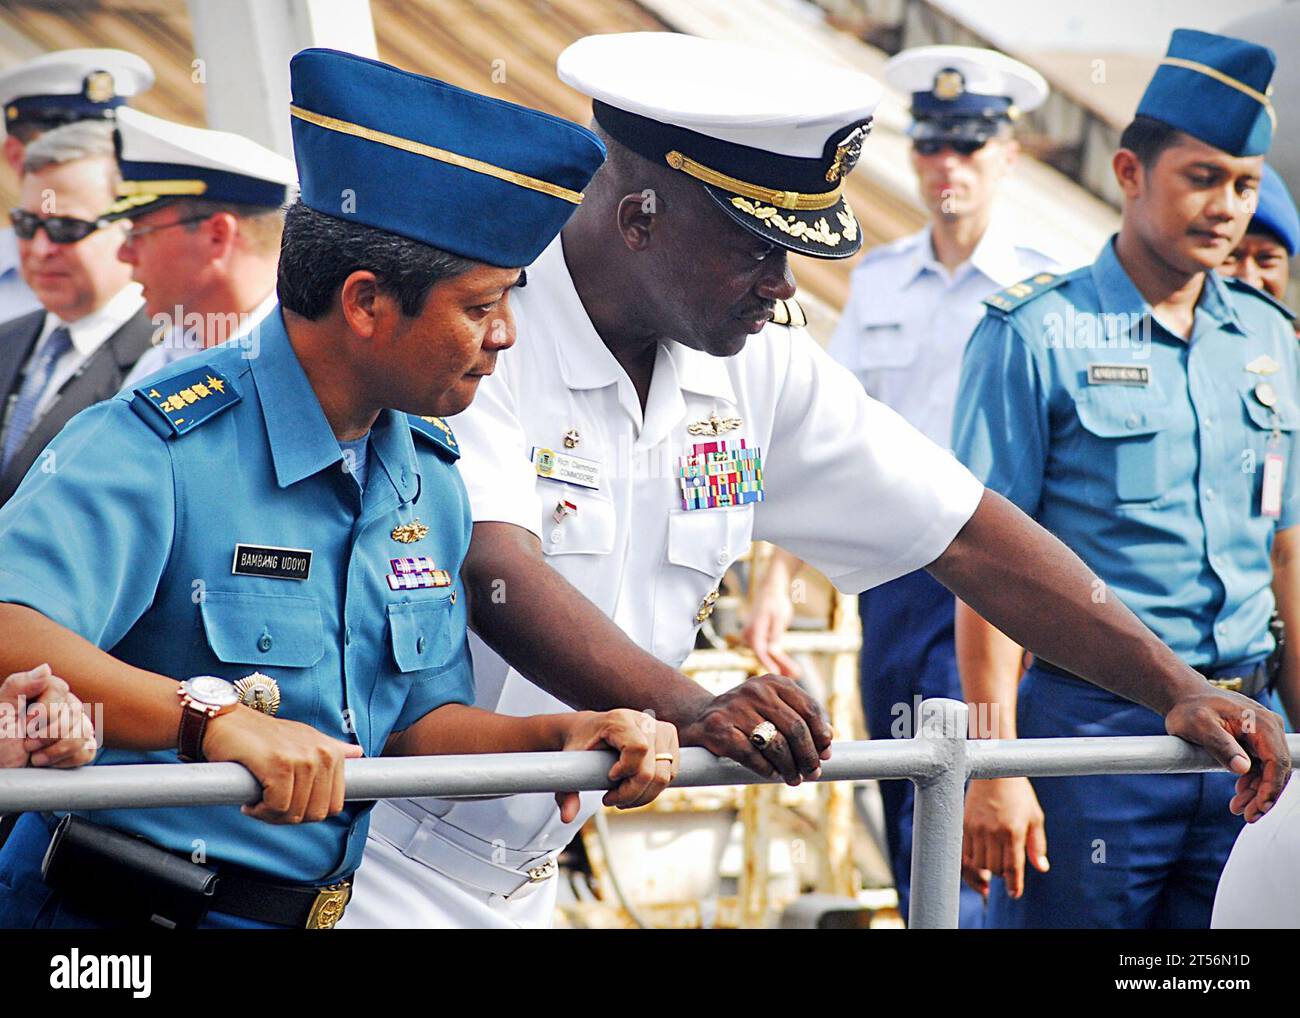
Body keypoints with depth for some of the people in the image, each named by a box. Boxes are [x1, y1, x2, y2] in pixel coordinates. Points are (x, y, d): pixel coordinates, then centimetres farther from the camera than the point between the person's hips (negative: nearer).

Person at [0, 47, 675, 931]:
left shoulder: (432, 481, 9)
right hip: (111, 917, -6)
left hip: (326, 907, 6)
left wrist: (559, 739, -5)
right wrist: (209, 714, -42)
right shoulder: (160, 451, -16)